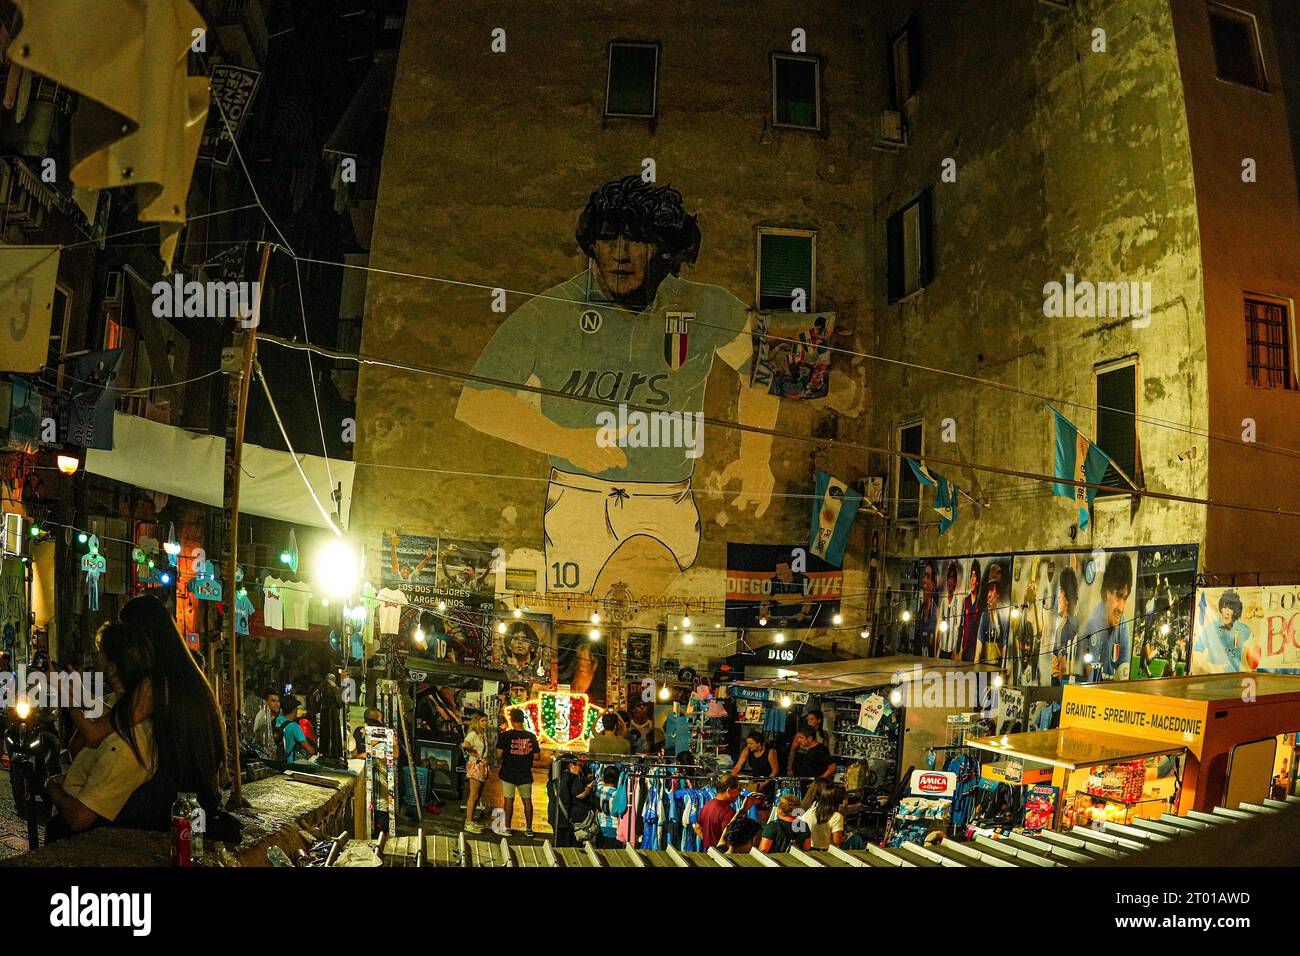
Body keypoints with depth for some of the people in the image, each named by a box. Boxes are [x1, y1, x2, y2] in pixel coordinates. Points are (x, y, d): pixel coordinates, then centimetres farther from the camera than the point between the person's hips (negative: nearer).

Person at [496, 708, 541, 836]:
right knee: (527, 800, 10)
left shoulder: (505, 736, -10)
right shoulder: (531, 737, -1)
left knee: (509, 800, 5)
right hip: (525, 774, 2)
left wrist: (500, 761, 11)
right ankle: (529, 828, 13)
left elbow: (499, 755, -11)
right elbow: (536, 757, 2)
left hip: (508, 773, -2)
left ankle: (507, 827, 8)